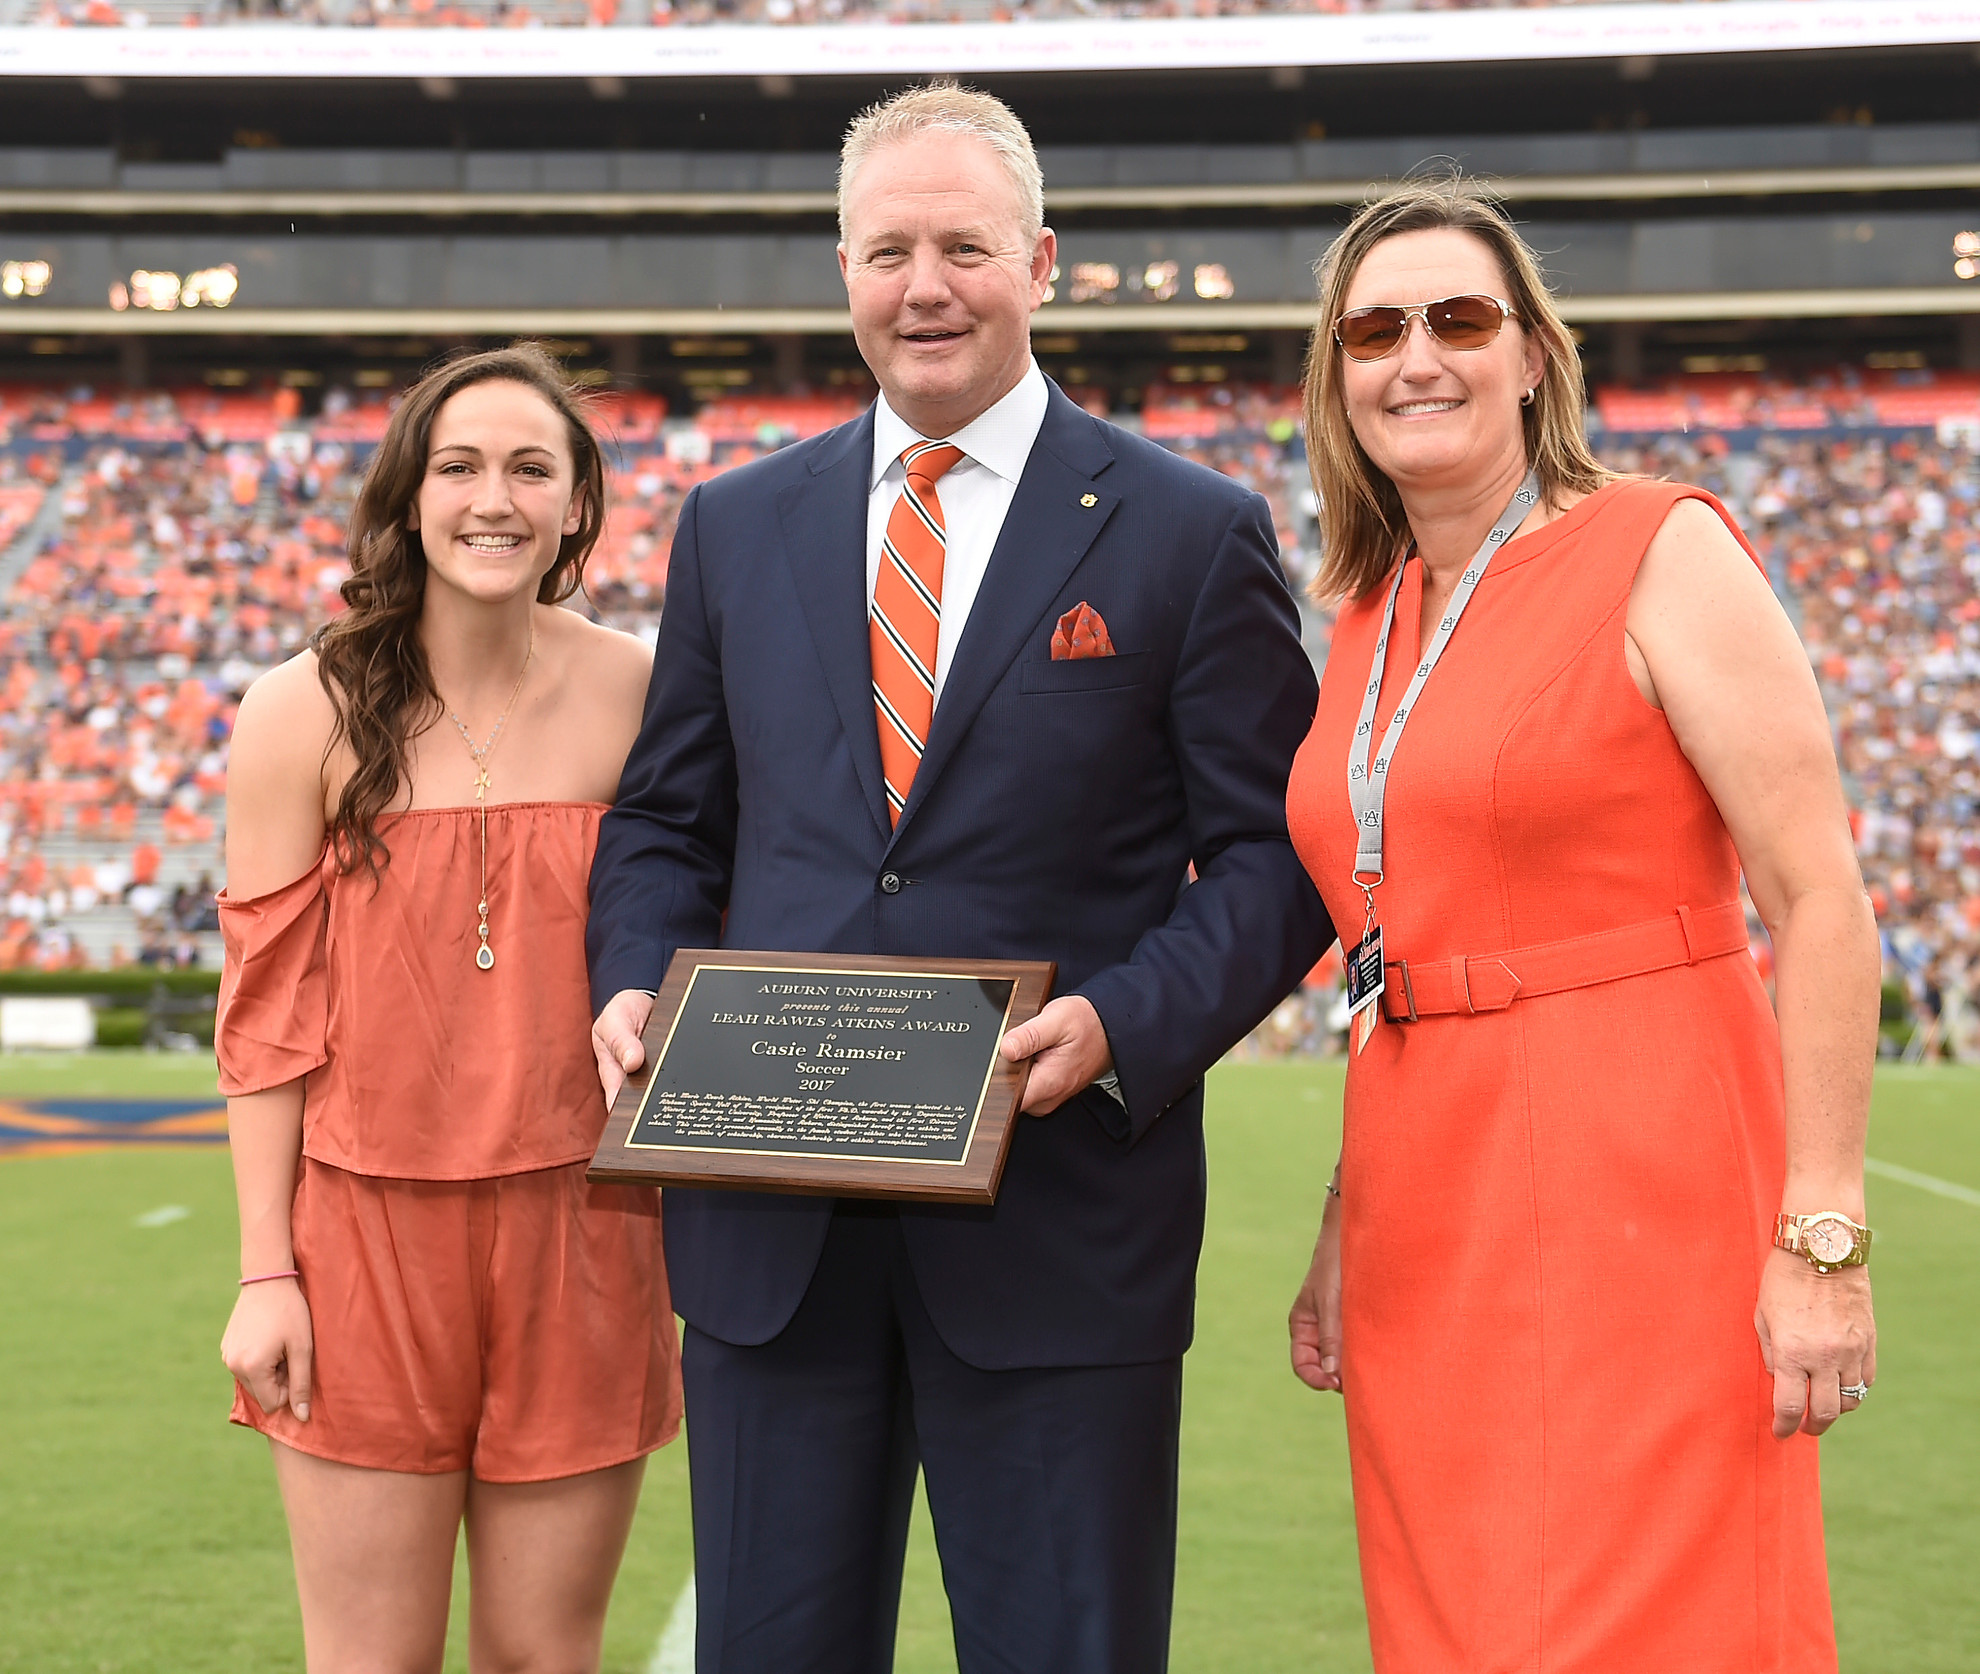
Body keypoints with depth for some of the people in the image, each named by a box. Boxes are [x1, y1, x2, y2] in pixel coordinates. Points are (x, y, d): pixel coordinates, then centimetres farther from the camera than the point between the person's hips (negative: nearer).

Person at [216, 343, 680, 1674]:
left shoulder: (643, 695, 0)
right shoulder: (306, 713, -4)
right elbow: (268, 1007, -1)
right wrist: (265, 1270, -3)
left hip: (579, 1230, 1)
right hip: (368, 1228, -1)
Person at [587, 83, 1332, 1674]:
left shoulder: (1191, 533, 0)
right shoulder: (735, 525, 11)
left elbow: (1271, 854, -2)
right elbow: (666, 821, 16)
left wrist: (1125, 1022, -18)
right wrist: (636, 984, -3)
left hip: (1060, 1220, -3)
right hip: (770, 1222, 3)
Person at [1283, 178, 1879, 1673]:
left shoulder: (1661, 553, -7)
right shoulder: (1370, 619, 13)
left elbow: (1822, 897, -11)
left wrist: (1825, 1238, -17)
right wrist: (1347, 1237, 16)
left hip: (1637, 1190, -6)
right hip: (1432, 1202, 7)